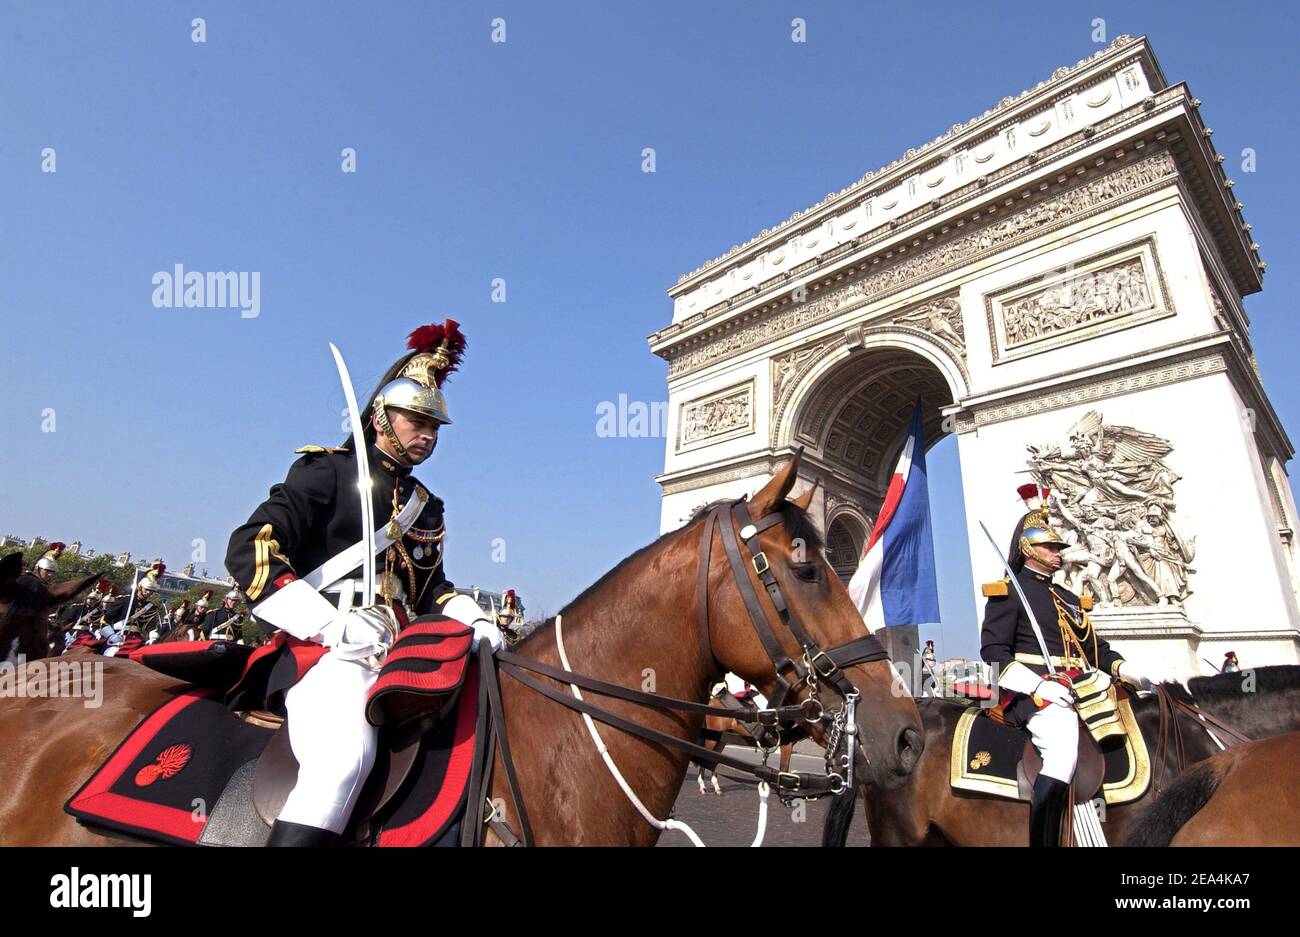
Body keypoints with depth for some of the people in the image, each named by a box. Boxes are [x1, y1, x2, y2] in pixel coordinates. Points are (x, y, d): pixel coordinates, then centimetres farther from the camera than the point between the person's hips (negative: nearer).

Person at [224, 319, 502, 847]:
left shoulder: (425, 507, 22)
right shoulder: (328, 472, 2)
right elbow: (248, 551, -8)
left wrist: (473, 619, 1)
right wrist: (335, 628, -19)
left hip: (401, 652, 7)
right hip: (324, 647, -7)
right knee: (344, 753, -33)